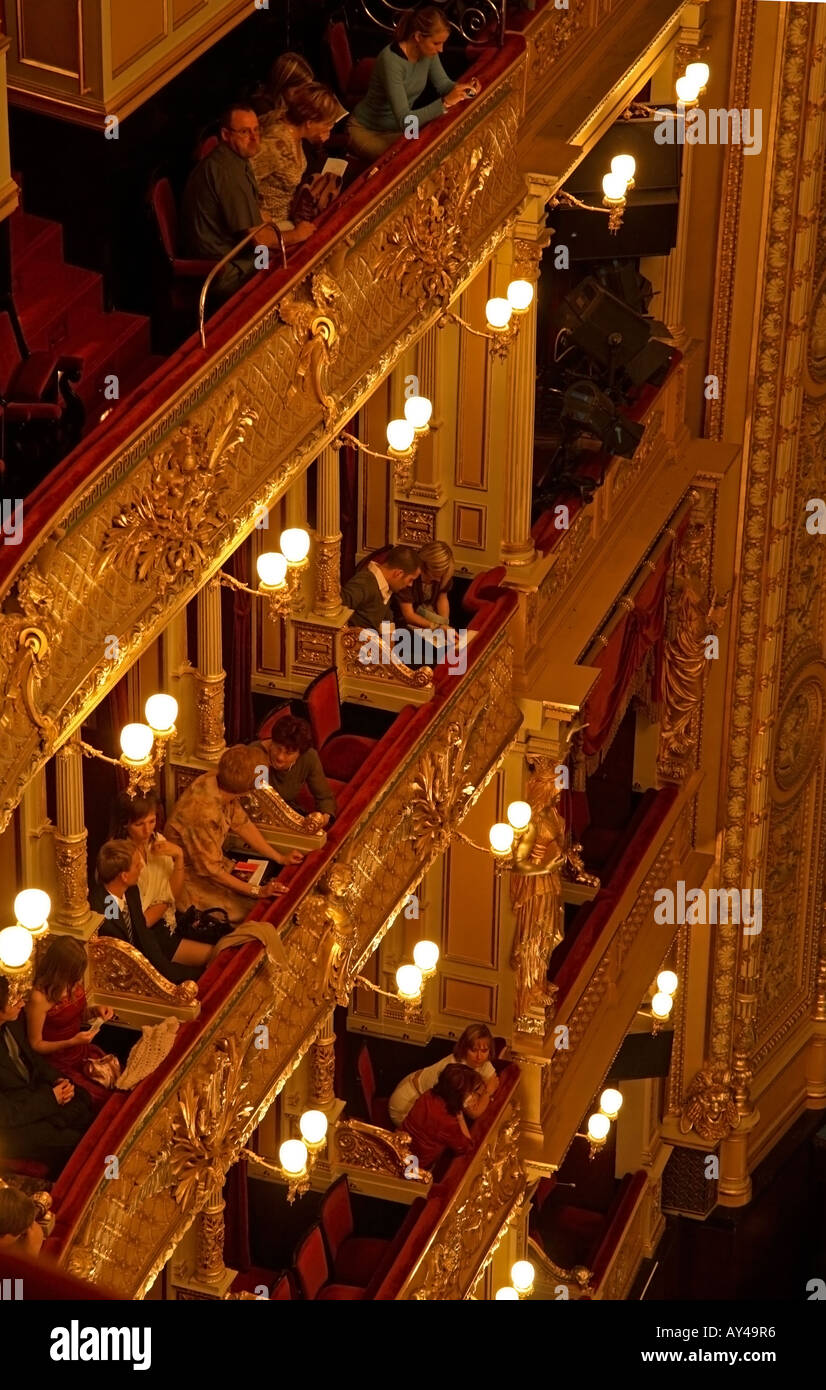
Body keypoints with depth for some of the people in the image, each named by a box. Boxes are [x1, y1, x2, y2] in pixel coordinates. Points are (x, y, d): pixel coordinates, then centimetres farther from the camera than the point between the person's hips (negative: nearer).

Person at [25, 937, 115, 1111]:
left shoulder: (75, 982, -6)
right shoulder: (39, 997, -26)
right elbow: (36, 1045, -16)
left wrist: (96, 1011, -8)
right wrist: (71, 1042, -28)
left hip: (83, 1051, 7)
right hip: (60, 1063, -7)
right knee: (103, 1098, -16)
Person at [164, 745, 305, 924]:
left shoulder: (219, 783, -12)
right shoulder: (203, 812, -37)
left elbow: (242, 824, 4)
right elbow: (211, 870, -28)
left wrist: (280, 858, 4)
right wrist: (256, 891, -25)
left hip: (212, 861, 9)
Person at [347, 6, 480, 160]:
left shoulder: (427, 51, -9)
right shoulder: (391, 60, -32)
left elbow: (443, 84, 2)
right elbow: (404, 120, -37)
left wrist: (464, 87, -21)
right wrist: (445, 102, -45)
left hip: (397, 128, 8)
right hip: (366, 132, -8)